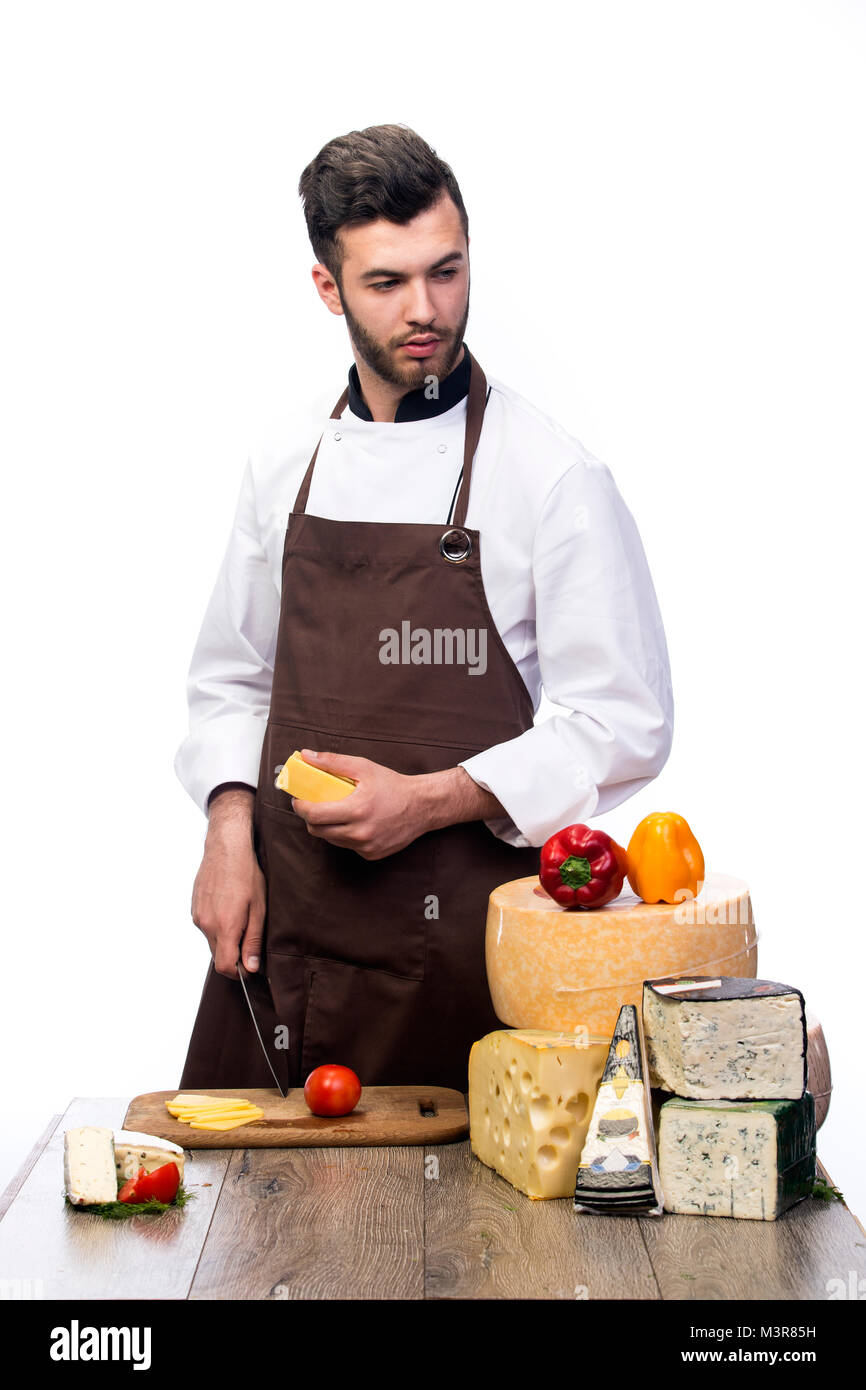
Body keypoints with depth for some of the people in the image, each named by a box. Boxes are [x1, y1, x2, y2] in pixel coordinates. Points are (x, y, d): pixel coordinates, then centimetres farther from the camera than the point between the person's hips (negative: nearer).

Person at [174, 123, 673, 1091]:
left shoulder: (554, 476, -7)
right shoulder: (285, 468, 8)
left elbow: (626, 727, -8)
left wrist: (432, 801, -17)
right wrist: (230, 829, 0)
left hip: (459, 940, -4)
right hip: (282, 924, 4)